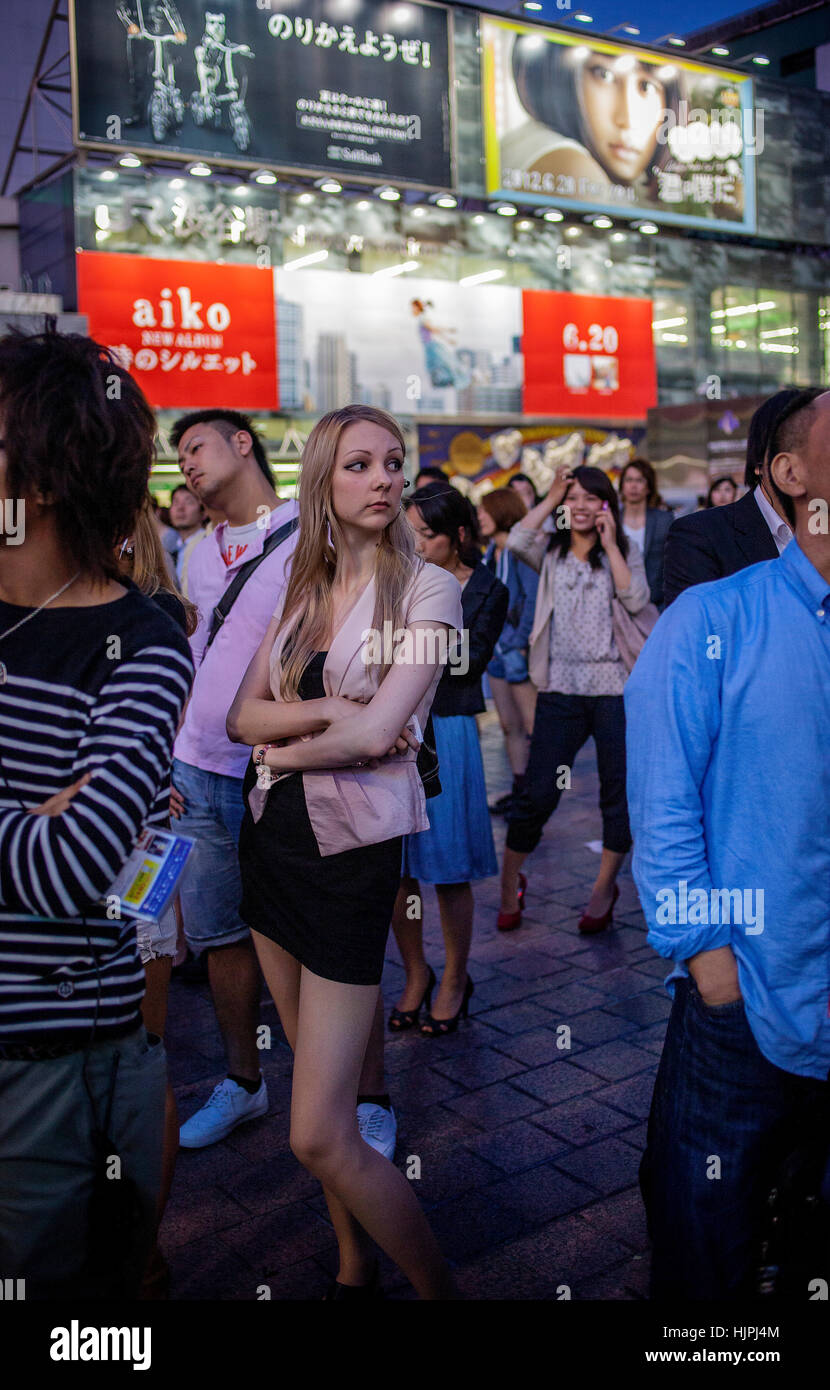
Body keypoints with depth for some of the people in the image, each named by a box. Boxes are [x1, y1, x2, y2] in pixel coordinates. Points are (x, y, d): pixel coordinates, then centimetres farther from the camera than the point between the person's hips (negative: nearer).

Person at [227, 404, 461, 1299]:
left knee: (320, 1137, -6)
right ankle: (353, 1269, 35)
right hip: (273, 834, 6)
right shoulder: (300, 586, 9)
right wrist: (328, 709, -15)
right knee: (321, 1077, 17)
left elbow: (375, 734, -19)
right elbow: (242, 716, 1)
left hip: (352, 851, -6)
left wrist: (282, 749, -3)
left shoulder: (427, 588, -9)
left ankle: (435, 1284, 15)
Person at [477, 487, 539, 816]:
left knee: (532, 726, -2)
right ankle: (519, 788, 23)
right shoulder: (491, 551, 14)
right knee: (509, 725, 14)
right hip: (496, 649, 9)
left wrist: (521, 644, -18)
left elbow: (533, 598, -17)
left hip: (518, 650, -9)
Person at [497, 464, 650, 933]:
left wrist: (610, 544, -8)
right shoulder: (551, 551, 10)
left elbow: (637, 600, -10)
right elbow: (517, 541, -13)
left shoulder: (625, 551, 8)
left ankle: (605, 887, 23)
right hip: (561, 688, 0)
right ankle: (510, 882, 19)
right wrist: (551, 497, -5)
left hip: (615, 688, 0)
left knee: (620, 792, 6)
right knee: (537, 793, 0)